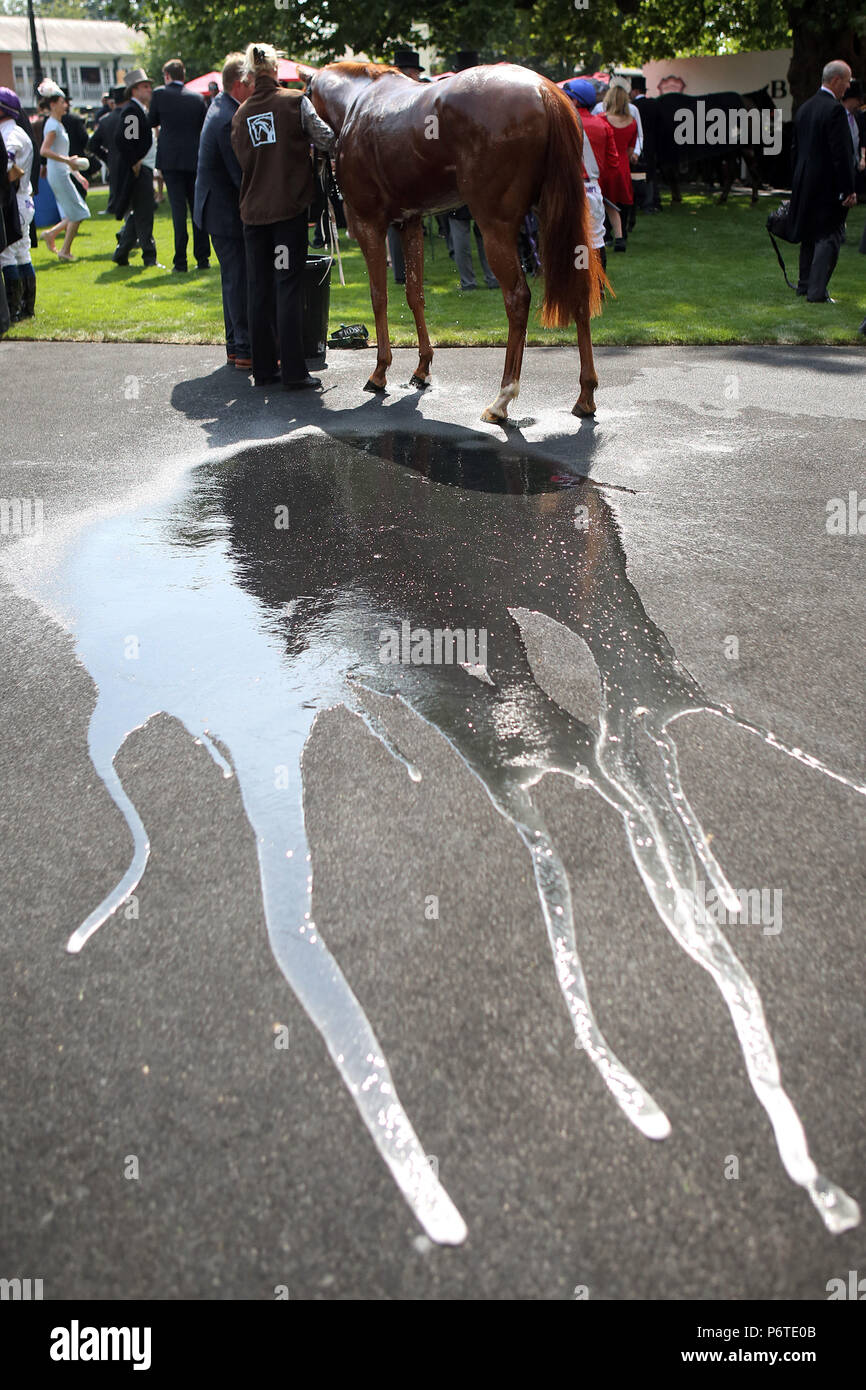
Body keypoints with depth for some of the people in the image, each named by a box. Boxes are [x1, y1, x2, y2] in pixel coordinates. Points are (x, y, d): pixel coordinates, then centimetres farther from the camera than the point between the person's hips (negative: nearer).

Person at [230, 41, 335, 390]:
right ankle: (293, 371, -5)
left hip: (253, 211, 4)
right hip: (290, 207, -3)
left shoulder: (240, 115, 7)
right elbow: (326, 140, -8)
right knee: (288, 288, -3)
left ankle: (263, 368, 12)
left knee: (258, 289, 9)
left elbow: (243, 161, 11)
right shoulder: (295, 101, -3)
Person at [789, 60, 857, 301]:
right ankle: (817, 292, -9)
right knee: (829, 237, -4)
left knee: (810, 236, 18)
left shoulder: (804, 108, 10)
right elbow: (841, 153, -19)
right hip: (829, 187, -8)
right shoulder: (835, 109, -16)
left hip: (805, 184, 8)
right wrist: (848, 190, -16)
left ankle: (805, 285, 27)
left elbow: (795, 148, 15)